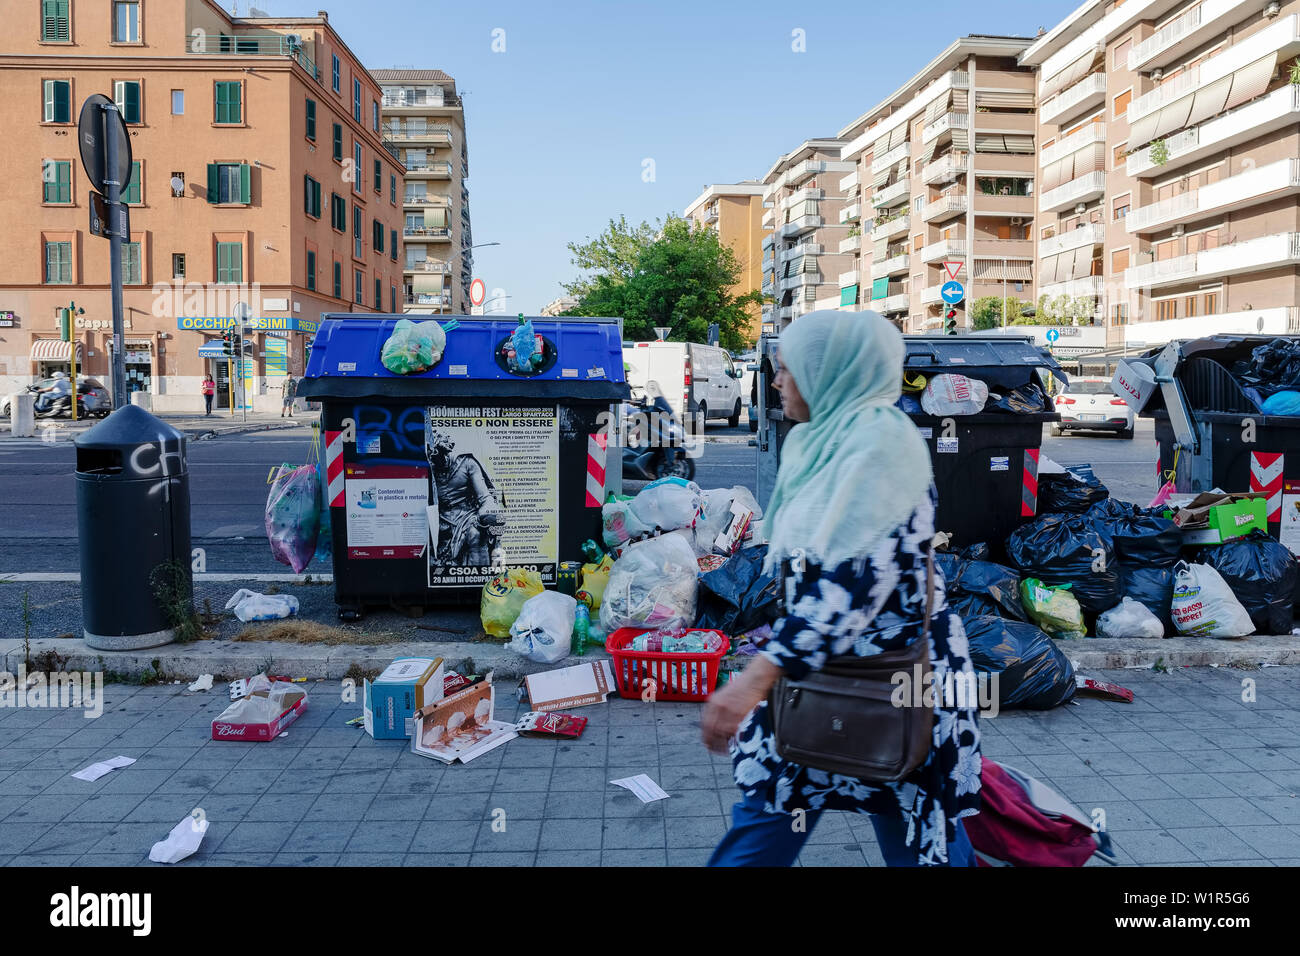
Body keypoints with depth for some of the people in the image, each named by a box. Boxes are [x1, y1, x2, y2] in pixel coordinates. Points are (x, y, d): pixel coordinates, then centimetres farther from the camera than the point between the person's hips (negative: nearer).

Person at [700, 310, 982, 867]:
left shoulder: (881, 439, -19)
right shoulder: (828, 440, 9)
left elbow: (857, 577, -27)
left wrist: (757, 677, -29)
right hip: (819, 668, 9)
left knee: (914, 831, 9)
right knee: (769, 803, 14)